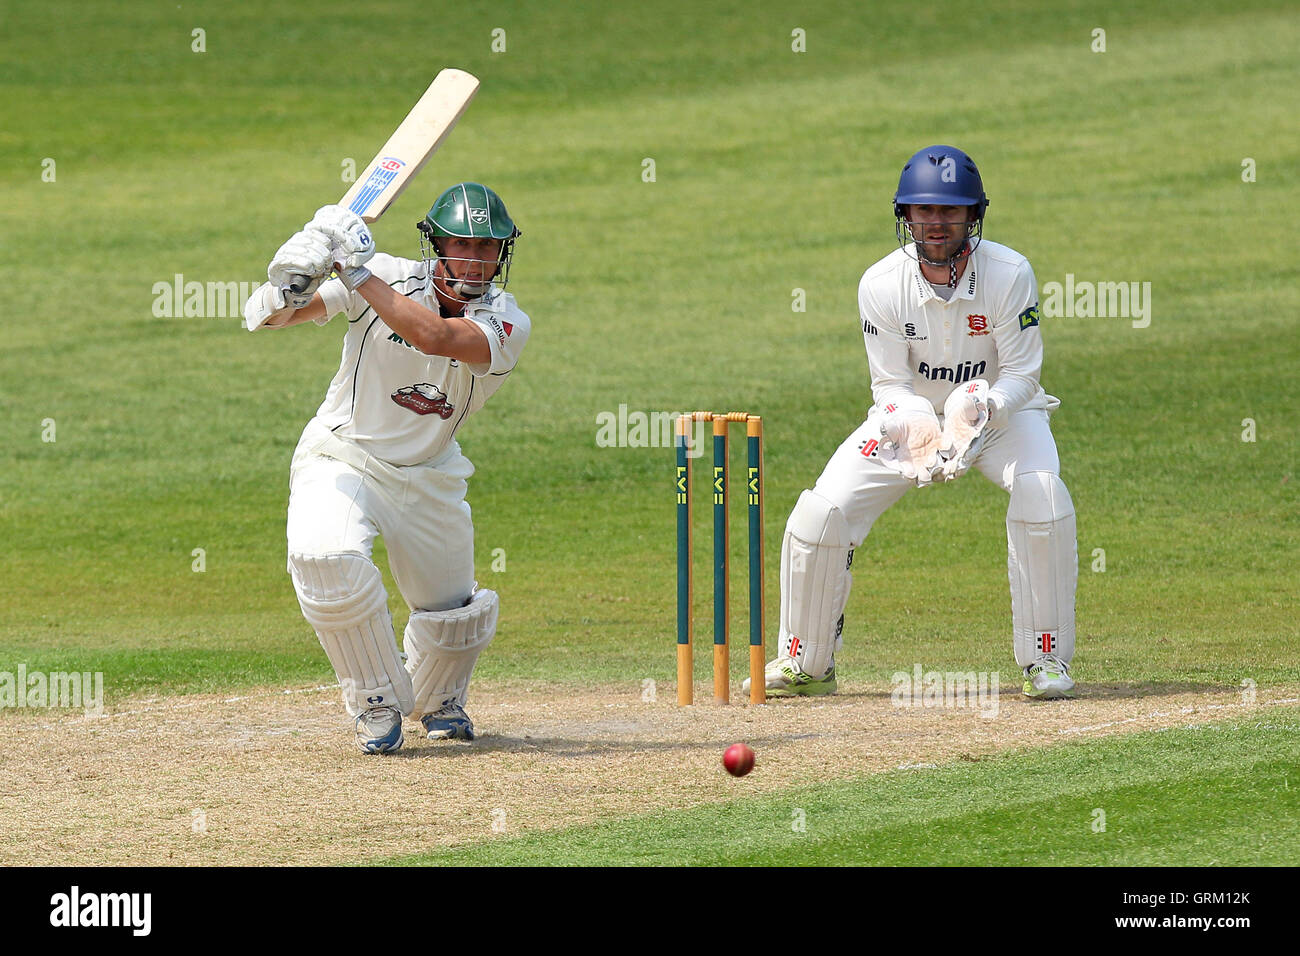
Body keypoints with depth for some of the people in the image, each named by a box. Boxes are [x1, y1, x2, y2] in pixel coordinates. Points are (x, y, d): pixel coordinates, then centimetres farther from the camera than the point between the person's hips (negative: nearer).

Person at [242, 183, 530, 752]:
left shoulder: (506, 324, -15)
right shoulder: (390, 277, -14)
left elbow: (433, 336, -36)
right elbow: (276, 314, -18)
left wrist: (356, 272, -39)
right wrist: (286, 292, -43)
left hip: (429, 480, 3)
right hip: (341, 462, -2)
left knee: (457, 618, 9)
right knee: (324, 557, -32)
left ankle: (436, 699, 46)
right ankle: (378, 702, -12)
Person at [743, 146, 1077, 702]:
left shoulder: (1009, 274, -22)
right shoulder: (881, 284, -18)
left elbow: (1021, 374, -18)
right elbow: (891, 384, -14)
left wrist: (981, 410, -39)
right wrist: (921, 431, -36)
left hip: (1001, 411, -1)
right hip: (912, 412, 1)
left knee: (1041, 493, -31)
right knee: (823, 510, -15)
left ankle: (1047, 661, -15)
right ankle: (805, 665, 7)